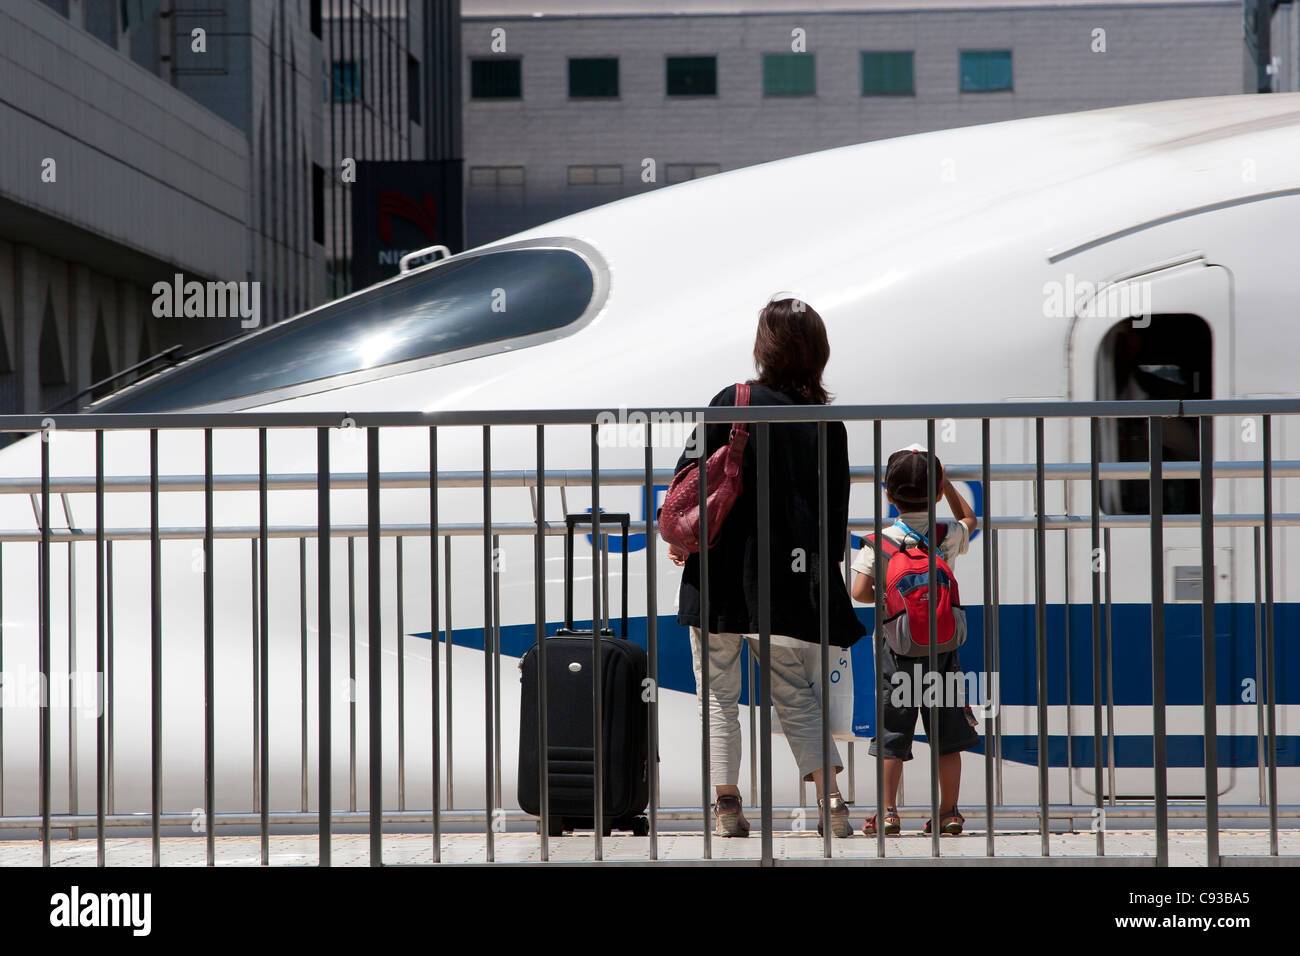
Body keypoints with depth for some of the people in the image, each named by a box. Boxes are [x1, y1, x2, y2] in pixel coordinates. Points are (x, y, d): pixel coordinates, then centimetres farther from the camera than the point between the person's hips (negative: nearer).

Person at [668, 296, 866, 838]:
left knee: (719, 696, 8)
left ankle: (726, 807, 4)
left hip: (719, 577, -3)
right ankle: (830, 800, 2)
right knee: (795, 696, 14)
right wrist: (823, 554, 22)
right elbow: (835, 518, 5)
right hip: (789, 585, 3)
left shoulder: (733, 403, -7)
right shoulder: (830, 425, 2)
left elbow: (690, 477, -5)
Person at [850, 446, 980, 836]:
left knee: (892, 732, 3)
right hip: (942, 642, 2)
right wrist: (945, 482, 22)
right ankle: (949, 811, 11)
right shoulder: (949, 535, 0)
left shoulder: (881, 541, -8)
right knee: (947, 733, 9)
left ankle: (888, 813, 2)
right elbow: (969, 519, 24)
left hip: (895, 645, -2)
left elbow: (859, 591, -16)